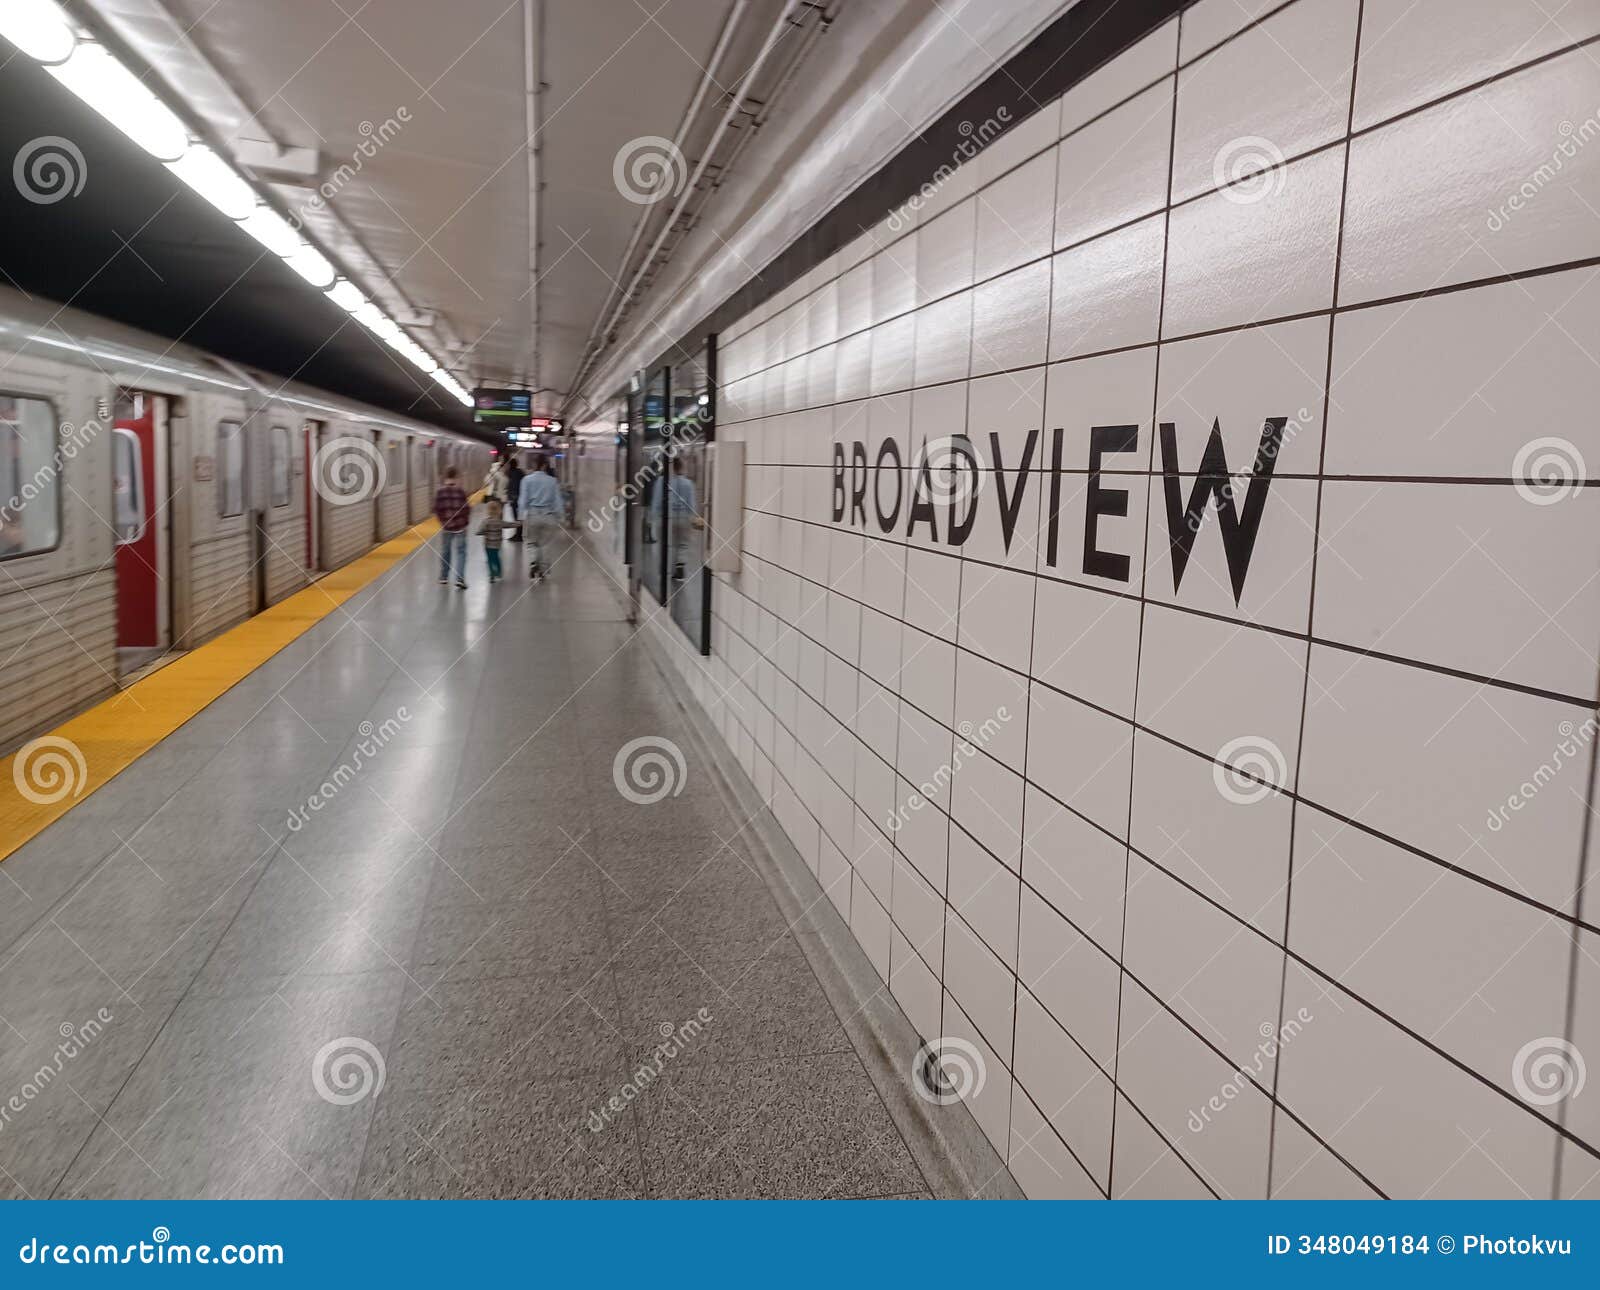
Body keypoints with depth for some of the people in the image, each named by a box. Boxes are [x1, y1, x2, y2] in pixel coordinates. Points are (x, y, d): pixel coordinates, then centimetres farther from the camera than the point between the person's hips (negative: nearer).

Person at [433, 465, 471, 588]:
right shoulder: (460, 490, -11)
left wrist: (443, 520, 11)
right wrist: (466, 520, 9)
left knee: (444, 552, 16)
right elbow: (466, 508, -9)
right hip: (460, 526, -2)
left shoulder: (440, 491, -7)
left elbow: (436, 509, -6)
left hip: (445, 527, 2)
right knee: (460, 552, 1)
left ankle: (443, 577, 26)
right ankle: (460, 578, -10)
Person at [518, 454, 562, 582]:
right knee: (540, 544, 15)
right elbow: (557, 501, 3)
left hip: (532, 515, -2)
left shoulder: (527, 479, -2)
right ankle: (540, 571, 11)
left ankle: (533, 563, -15)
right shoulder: (552, 481, 3)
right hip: (548, 515, 2)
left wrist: (523, 516, 0)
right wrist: (558, 518, 9)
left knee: (531, 543, 12)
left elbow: (523, 500, -5)